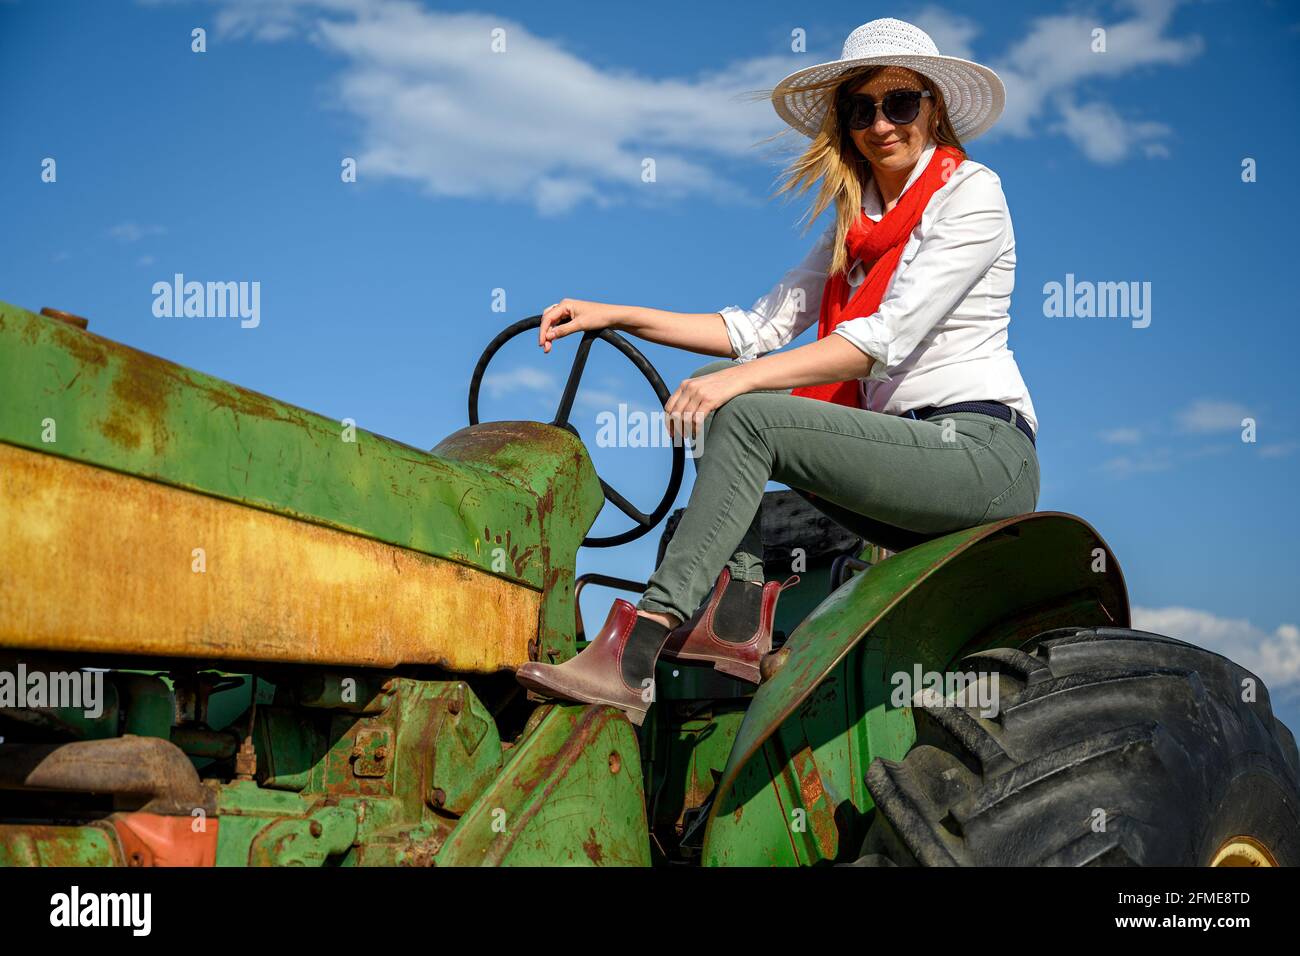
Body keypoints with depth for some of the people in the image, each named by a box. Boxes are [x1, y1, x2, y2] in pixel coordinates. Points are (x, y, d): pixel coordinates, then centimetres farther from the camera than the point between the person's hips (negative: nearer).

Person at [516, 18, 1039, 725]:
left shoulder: (971, 192, -4)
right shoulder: (855, 222, 19)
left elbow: (888, 336, -17)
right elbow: (760, 328, 12)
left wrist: (742, 381, -24)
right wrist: (616, 316, 3)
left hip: (984, 451, -8)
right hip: (901, 446, 8)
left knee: (746, 414, -23)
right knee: (716, 390, -4)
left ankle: (631, 660, -28)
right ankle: (736, 614, -15)